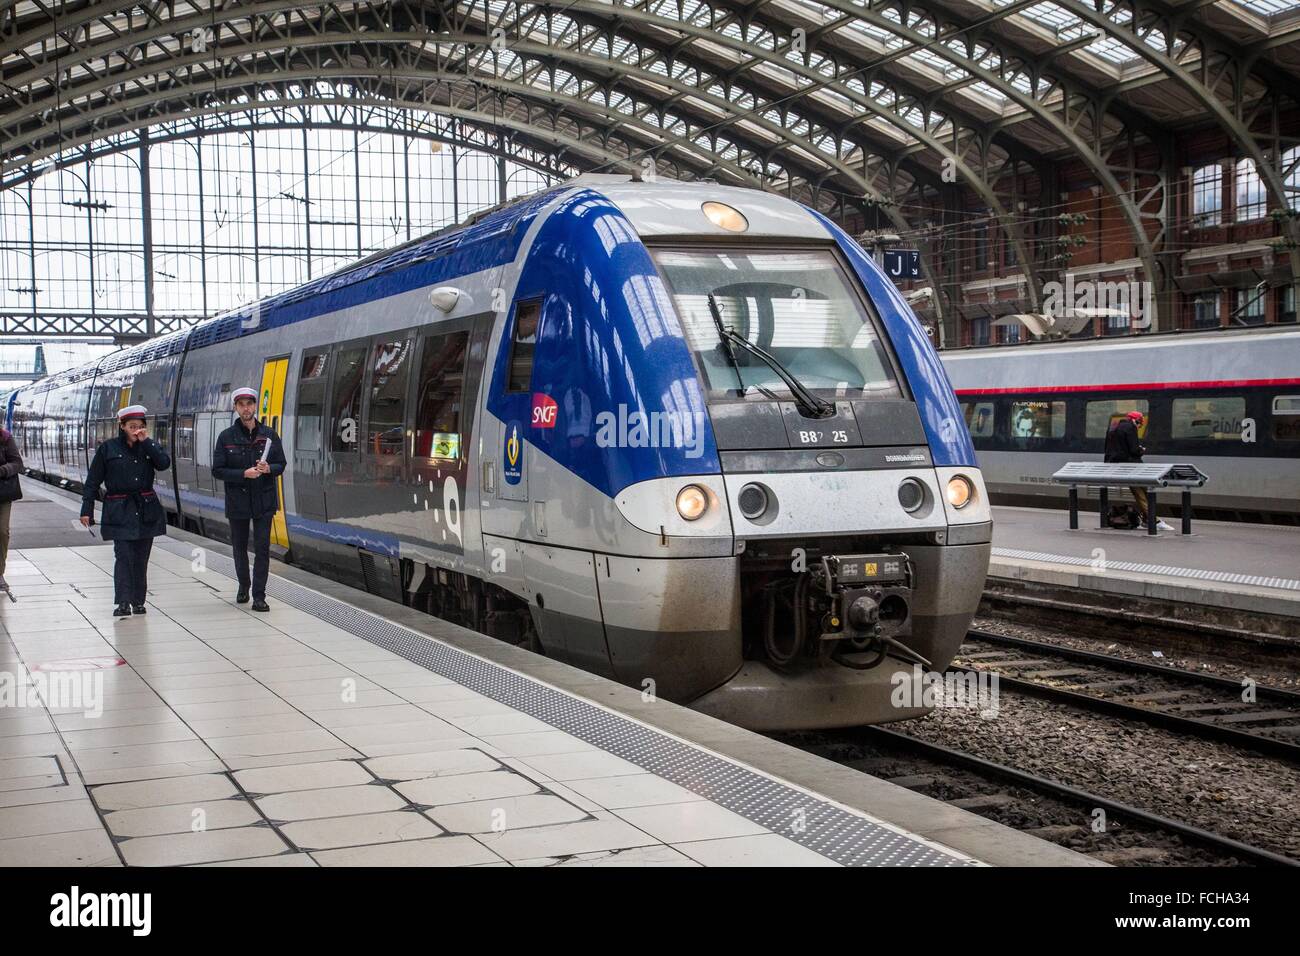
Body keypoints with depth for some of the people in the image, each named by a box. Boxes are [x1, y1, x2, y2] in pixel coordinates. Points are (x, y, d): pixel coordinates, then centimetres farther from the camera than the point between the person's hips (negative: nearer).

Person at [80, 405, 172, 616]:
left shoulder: (149, 447, 9)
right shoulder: (108, 448, 2)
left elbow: (164, 464, -11)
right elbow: (93, 481, 3)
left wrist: (146, 441, -11)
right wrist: (87, 510, -2)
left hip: (146, 510, 3)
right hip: (119, 511, -3)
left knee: (141, 558, 7)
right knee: (123, 556, -12)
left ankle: (138, 601, 16)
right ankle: (123, 603, -14)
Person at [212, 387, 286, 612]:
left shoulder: (269, 435, 2)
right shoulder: (226, 437, -2)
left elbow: (281, 465, 6)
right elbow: (217, 470, -5)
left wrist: (268, 468, -16)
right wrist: (244, 474, -17)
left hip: (264, 501, 0)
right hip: (237, 502, 0)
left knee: (262, 547, -5)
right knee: (239, 547, 14)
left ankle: (259, 596, -3)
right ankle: (243, 586, 35)